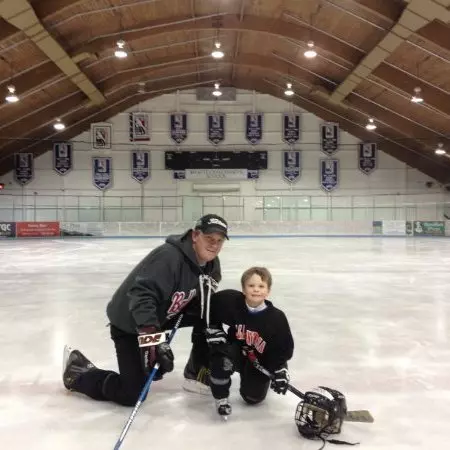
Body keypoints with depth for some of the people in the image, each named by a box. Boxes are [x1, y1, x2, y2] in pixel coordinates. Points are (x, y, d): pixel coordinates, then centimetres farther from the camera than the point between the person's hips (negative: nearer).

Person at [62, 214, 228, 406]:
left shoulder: (211, 264, -6)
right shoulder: (169, 256, -33)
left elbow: (204, 302, 6)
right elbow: (142, 296, -41)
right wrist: (153, 339, -48)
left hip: (162, 314, 8)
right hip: (129, 321, -8)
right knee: (132, 394, -8)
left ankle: (197, 375, 11)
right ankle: (77, 372, 15)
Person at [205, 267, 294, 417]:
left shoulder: (277, 318, -23)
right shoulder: (231, 301, -24)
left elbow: (285, 348, -11)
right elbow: (210, 305, -5)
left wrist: (280, 371, -19)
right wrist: (213, 329, -11)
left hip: (260, 362, 1)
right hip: (235, 352, 0)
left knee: (253, 398, -3)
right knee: (221, 358, -33)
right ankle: (221, 397, -6)